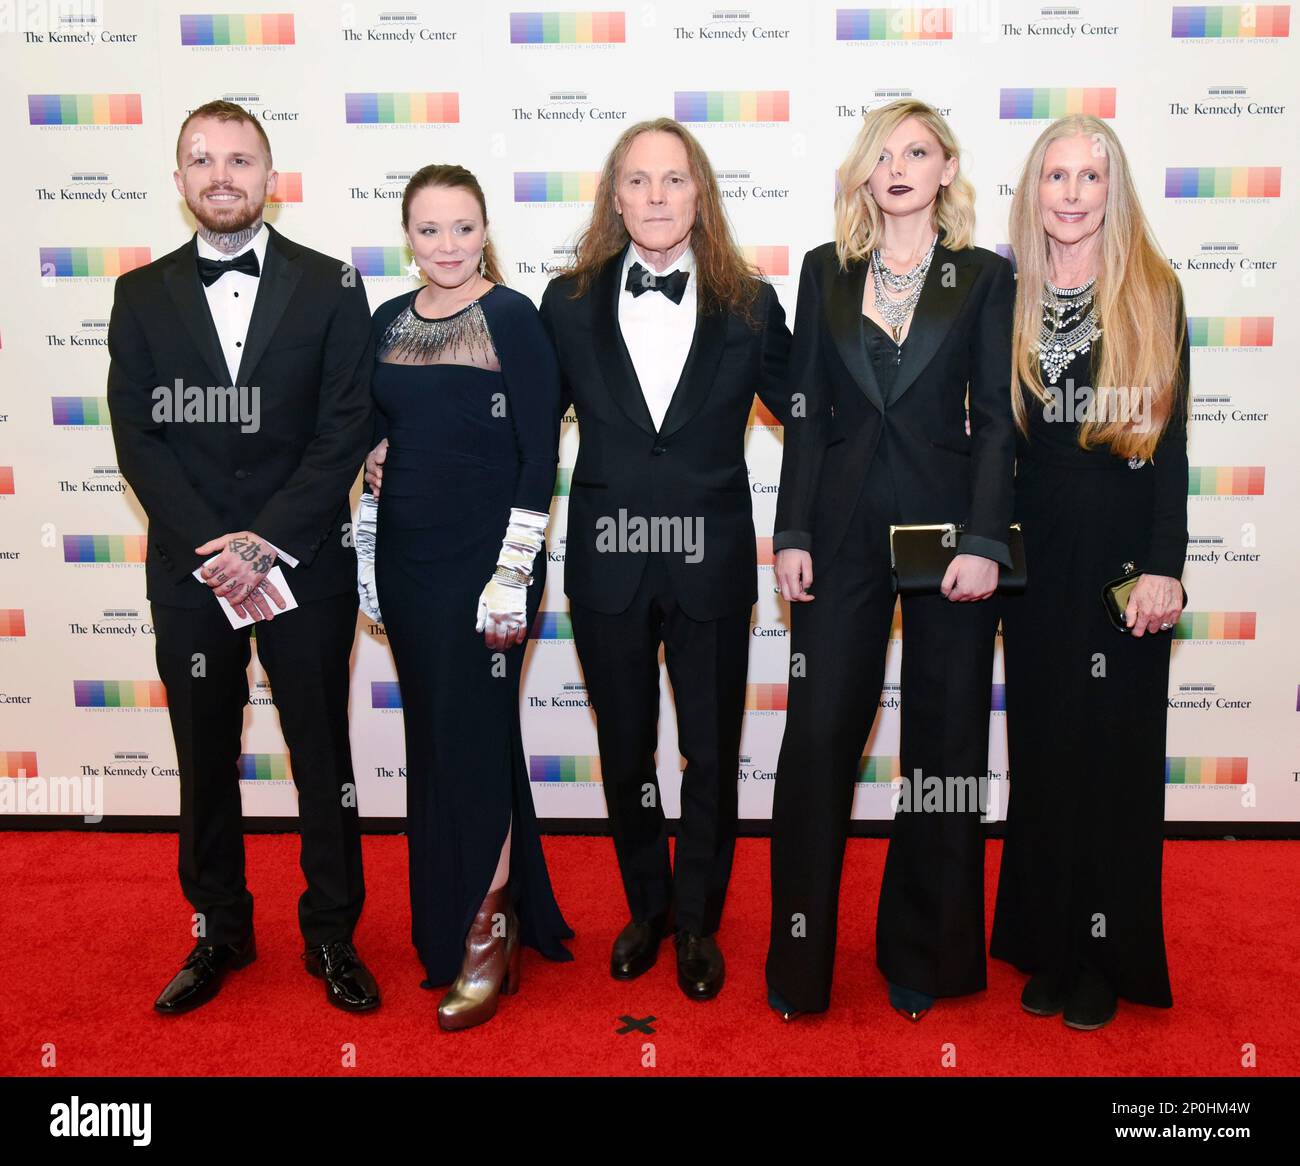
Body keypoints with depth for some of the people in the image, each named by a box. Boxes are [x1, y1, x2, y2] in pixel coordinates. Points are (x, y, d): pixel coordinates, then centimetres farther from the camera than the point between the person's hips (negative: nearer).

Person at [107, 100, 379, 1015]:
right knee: (205, 760, 12)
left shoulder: (330, 287, 1)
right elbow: (138, 439, 0)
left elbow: (345, 431, -6)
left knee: (323, 755, 7)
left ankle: (332, 934, 23)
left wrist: (268, 542, -14)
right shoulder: (142, 297, 7)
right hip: (189, 569, 2)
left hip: (306, 563, -2)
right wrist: (213, 550, -12)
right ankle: (220, 932, 30)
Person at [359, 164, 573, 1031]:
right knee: (434, 737, 12)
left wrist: (513, 573, -16)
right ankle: (448, 922, 30)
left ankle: (490, 935, 14)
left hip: (485, 554, -6)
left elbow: (541, 455, -11)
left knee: (472, 736, -3)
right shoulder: (388, 322, 10)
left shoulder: (513, 318, -8)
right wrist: (372, 557, 13)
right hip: (409, 556, 6)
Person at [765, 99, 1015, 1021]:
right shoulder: (826, 271, 10)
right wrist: (792, 534, -1)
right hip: (843, 523, 1)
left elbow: (996, 420, -1)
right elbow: (807, 412, 6)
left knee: (944, 740, 7)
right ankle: (800, 963, 15)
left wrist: (984, 541, -11)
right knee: (817, 736, 1)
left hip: (946, 520, -1)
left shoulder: (984, 277, 5)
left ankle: (923, 955, 24)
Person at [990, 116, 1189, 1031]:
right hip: (1037, 561, 2)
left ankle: (1110, 958, 21)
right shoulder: (1008, 299, 6)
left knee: (1115, 753, 5)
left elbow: (1169, 442, -4)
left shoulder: (1153, 294, -1)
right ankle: (1048, 945, 24)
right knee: (1042, 750, 9)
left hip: (1122, 558, -2)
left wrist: (1164, 567, -11)